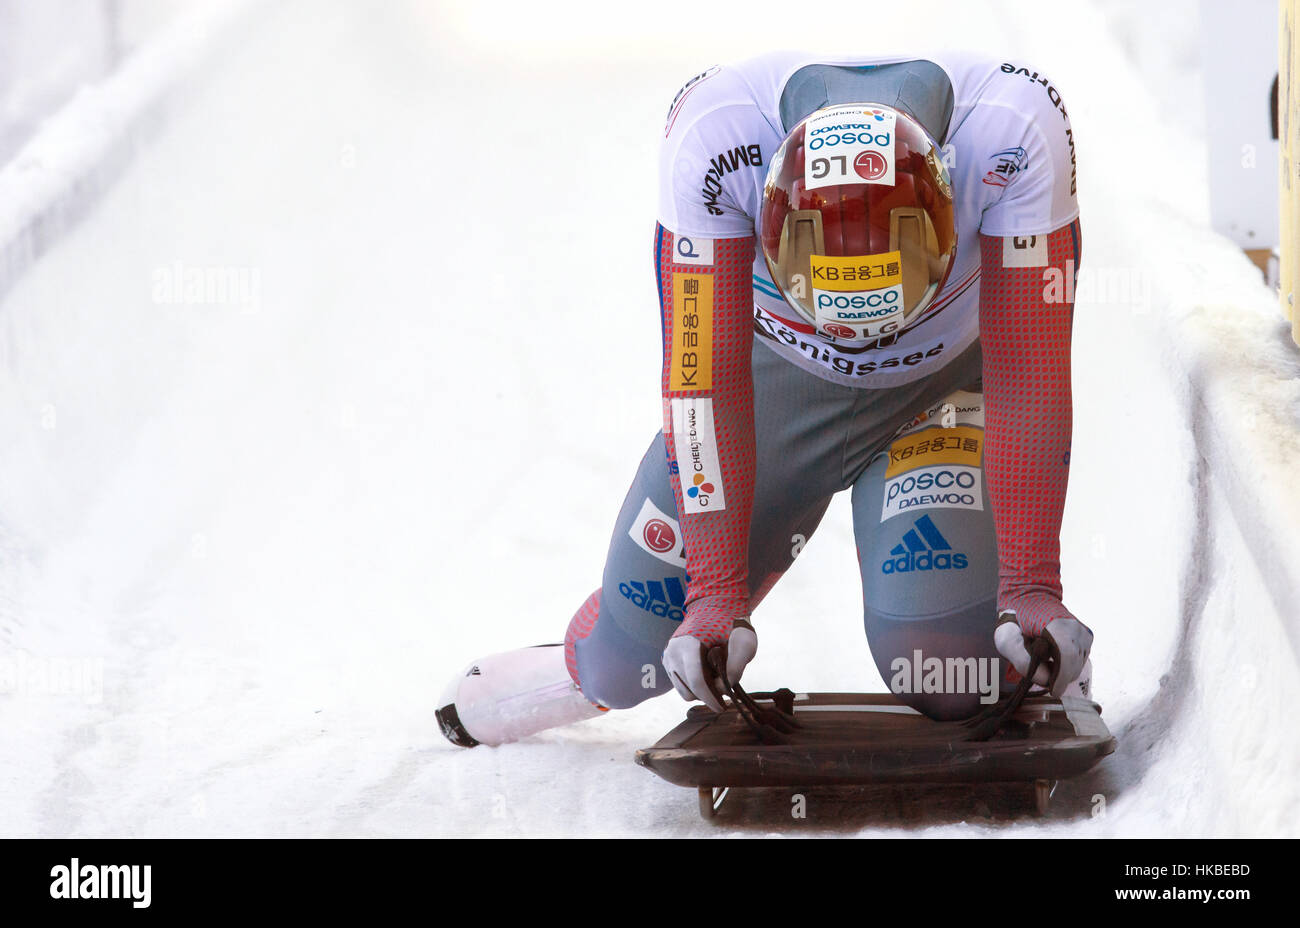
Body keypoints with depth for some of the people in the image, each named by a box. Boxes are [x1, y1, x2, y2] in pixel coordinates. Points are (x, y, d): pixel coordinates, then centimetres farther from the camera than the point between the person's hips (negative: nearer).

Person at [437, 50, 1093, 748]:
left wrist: (1032, 588, -33)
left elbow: (1027, 376, -30)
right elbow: (707, 376, -31)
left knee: (944, 669, -22)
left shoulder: (1017, 132, -37)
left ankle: (1051, 668, 10)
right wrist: (716, 592, -34)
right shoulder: (710, 139, -36)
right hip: (782, 374, 1)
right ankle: (591, 675, 36)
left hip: (944, 386, -1)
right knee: (632, 651, 2)